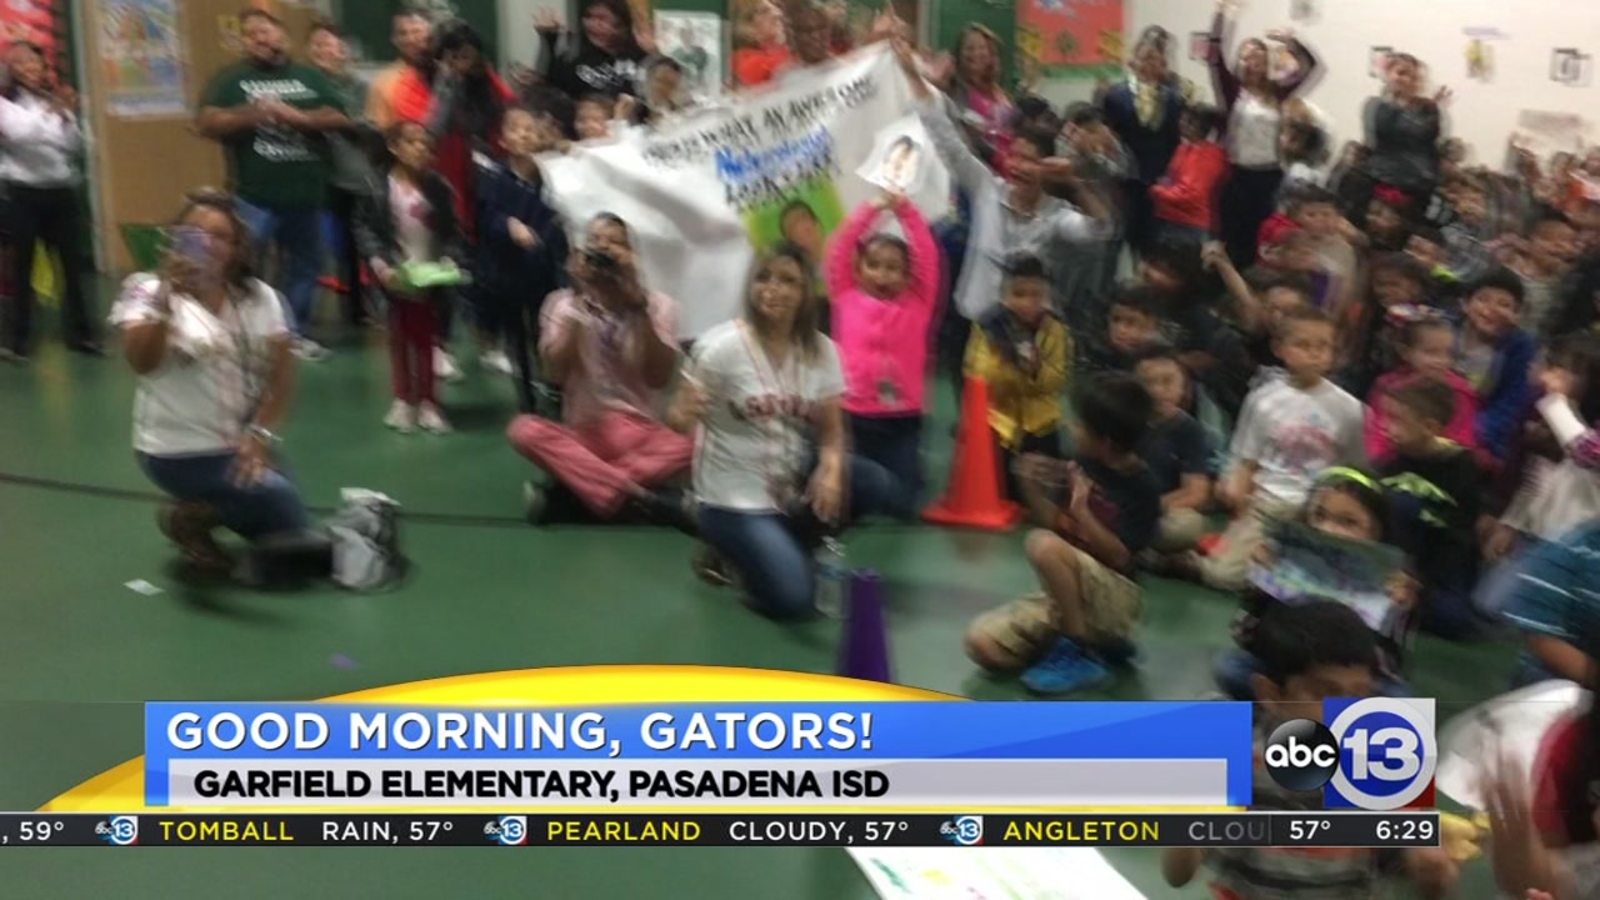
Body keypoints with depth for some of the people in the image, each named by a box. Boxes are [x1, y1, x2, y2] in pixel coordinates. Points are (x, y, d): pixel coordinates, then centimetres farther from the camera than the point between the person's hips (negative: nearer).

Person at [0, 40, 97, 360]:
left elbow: (76, 147, 4)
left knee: (73, 262, 4)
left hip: (61, 191, 4)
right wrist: (48, 113, -19)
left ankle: (81, 332, 14)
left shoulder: (57, 102, 11)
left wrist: (68, 117, -8)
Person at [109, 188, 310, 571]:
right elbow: (142, 363, -30)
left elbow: (280, 371, 1)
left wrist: (260, 435, -11)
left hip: (242, 443, 6)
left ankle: (203, 512, 18)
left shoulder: (259, 297, 2)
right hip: (180, 451, -6)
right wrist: (166, 299, -42)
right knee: (280, 500, -19)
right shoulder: (149, 292, -12)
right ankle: (193, 520, 3)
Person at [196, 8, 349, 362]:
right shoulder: (231, 79, 4)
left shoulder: (310, 78, 11)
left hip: (306, 195, 4)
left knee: (304, 266, 13)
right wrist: (251, 114, -20)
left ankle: (297, 334, 27)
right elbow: (207, 123, -7)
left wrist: (294, 116, -12)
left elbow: (340, 119, 1)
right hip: (254, 197, -4)